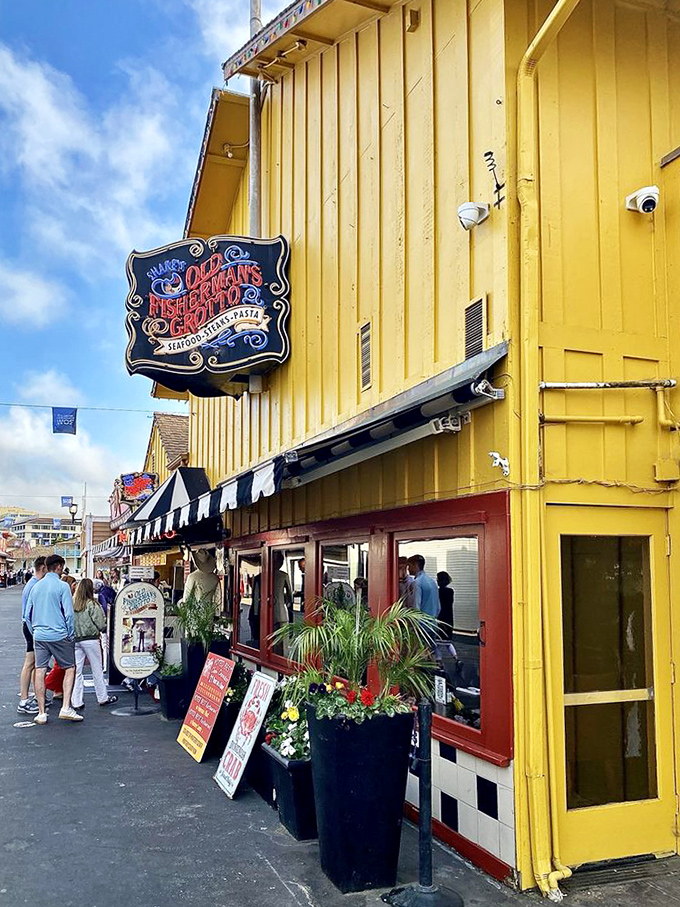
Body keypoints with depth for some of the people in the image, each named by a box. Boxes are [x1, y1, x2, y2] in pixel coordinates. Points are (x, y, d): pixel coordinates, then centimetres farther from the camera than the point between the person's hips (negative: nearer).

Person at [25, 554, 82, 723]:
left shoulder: (35, 587, 10)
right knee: (70, 668, 6)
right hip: (59, 635, -5)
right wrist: (71, 635, 0)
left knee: (40, 671, 5)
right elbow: (69, 613, -9)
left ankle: (41, 713, 7)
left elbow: (28, 615, 15)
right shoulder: (62, 586, -7)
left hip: (39, 636, 5)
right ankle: (66, 708, -5)